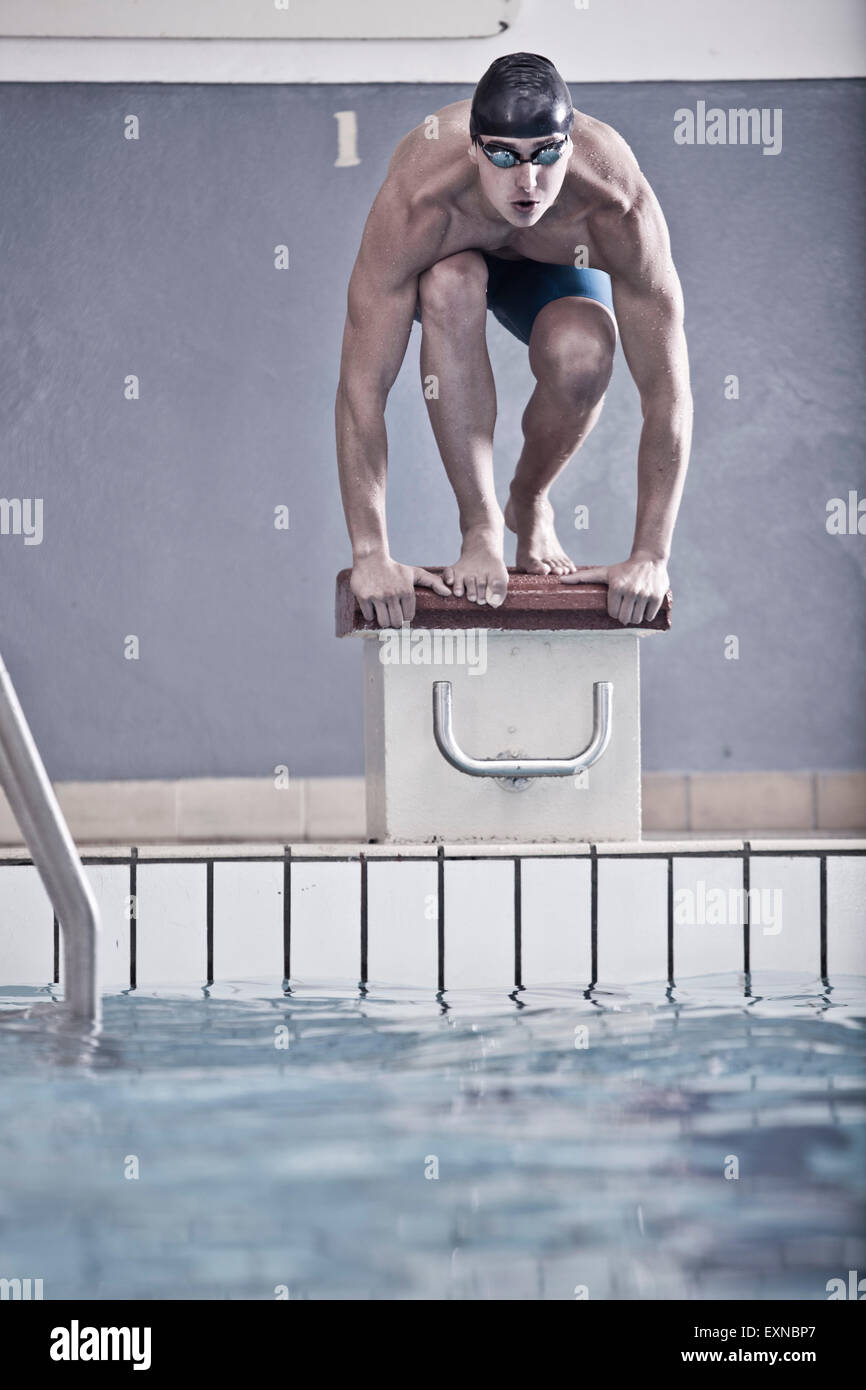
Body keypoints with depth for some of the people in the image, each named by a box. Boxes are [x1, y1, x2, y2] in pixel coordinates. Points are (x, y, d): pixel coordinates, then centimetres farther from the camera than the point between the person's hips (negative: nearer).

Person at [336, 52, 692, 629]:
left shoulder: (619, 207, -40)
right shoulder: (415, 204, -42)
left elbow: (667, 387, -33)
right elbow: (362, 385, -39)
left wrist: (651, 557, -34)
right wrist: (371, 556, -41)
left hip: (556, 260, 1)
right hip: (454, 252, -1)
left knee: (583, 351, -33)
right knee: (452, 283, -37)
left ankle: (530, 502, 1)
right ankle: (480, 524, -22)